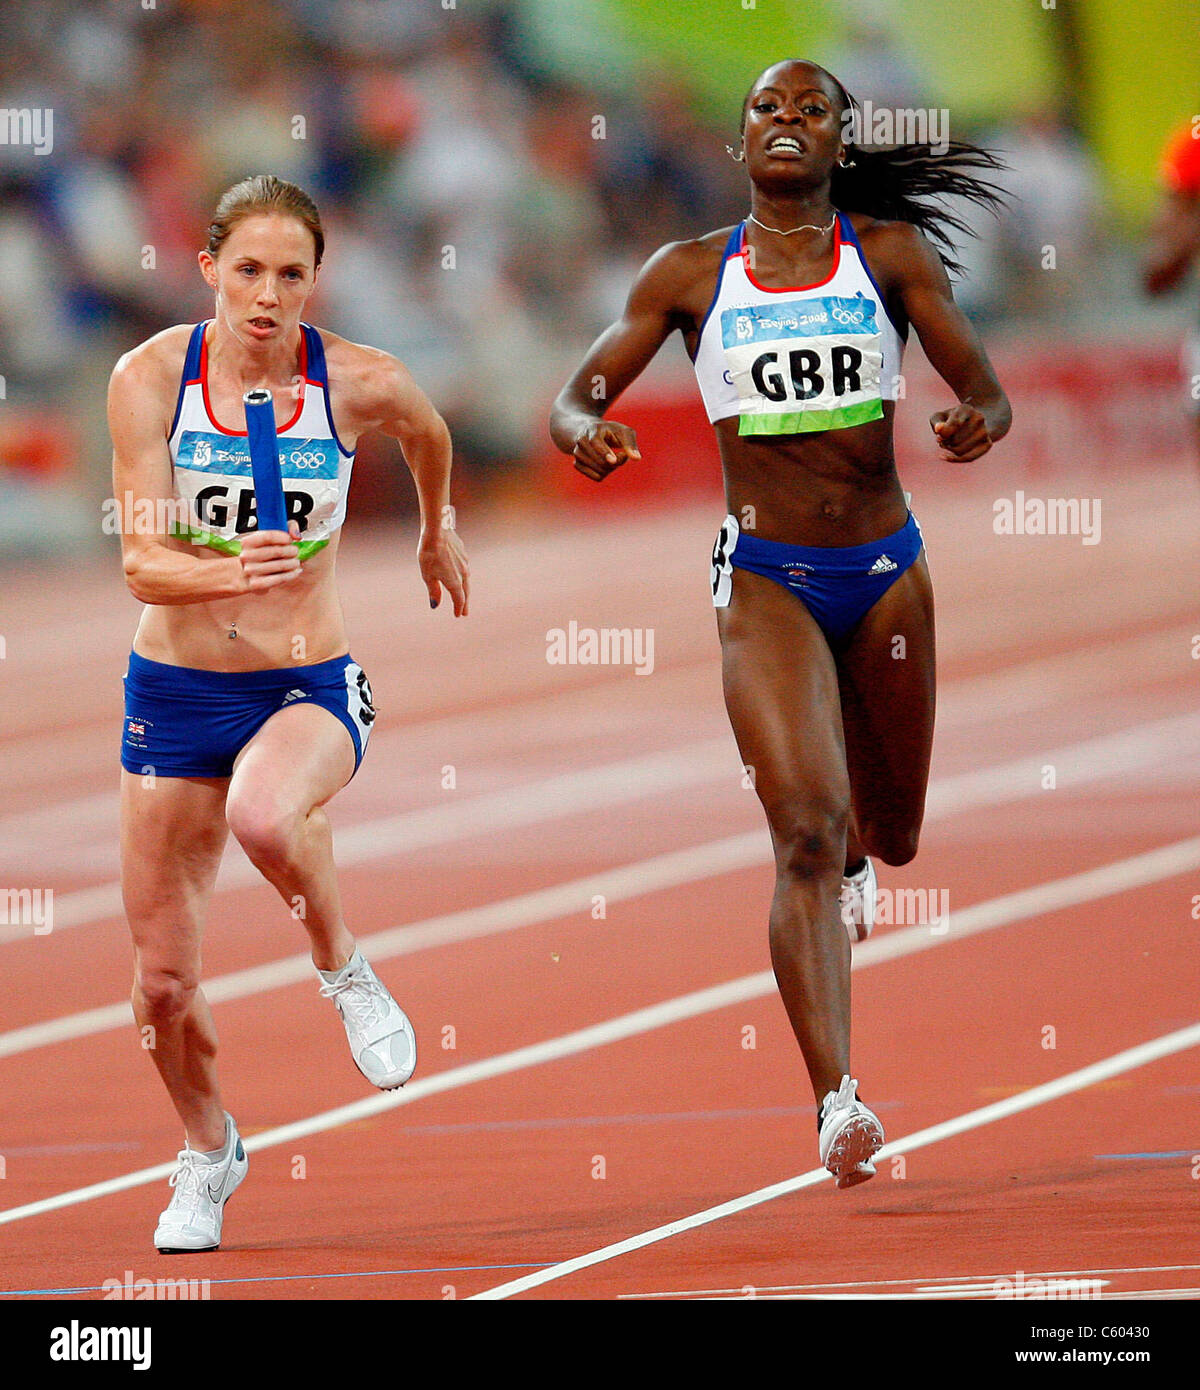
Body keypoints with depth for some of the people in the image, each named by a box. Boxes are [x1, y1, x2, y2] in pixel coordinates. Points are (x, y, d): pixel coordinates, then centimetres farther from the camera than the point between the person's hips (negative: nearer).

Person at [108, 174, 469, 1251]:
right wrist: (228, 573, -36)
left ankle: (346, 973, -8)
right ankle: (210, 1151, 36)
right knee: (162, 977, 6)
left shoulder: (358, 383, -11)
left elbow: (428, 434, 13)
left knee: (263, 816, -39)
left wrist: (437, 531, 30)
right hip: (176, 688, 2)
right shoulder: (151, 378, -11)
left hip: (311, 685, -2)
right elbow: (143, 564, -16)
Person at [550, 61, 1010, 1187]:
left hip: (885, 571, 2)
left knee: (890, 832, 19)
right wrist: (583, 430, -23)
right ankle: (836, 1105, -24)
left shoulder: (891, 253, 2)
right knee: (806, 835, -19)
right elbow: (573, 397, 1)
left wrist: (976, 424, -27)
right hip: (764, 578, -2)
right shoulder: (690, 274, 2)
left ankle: (857, 852, 59)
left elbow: (987, 392, -2)